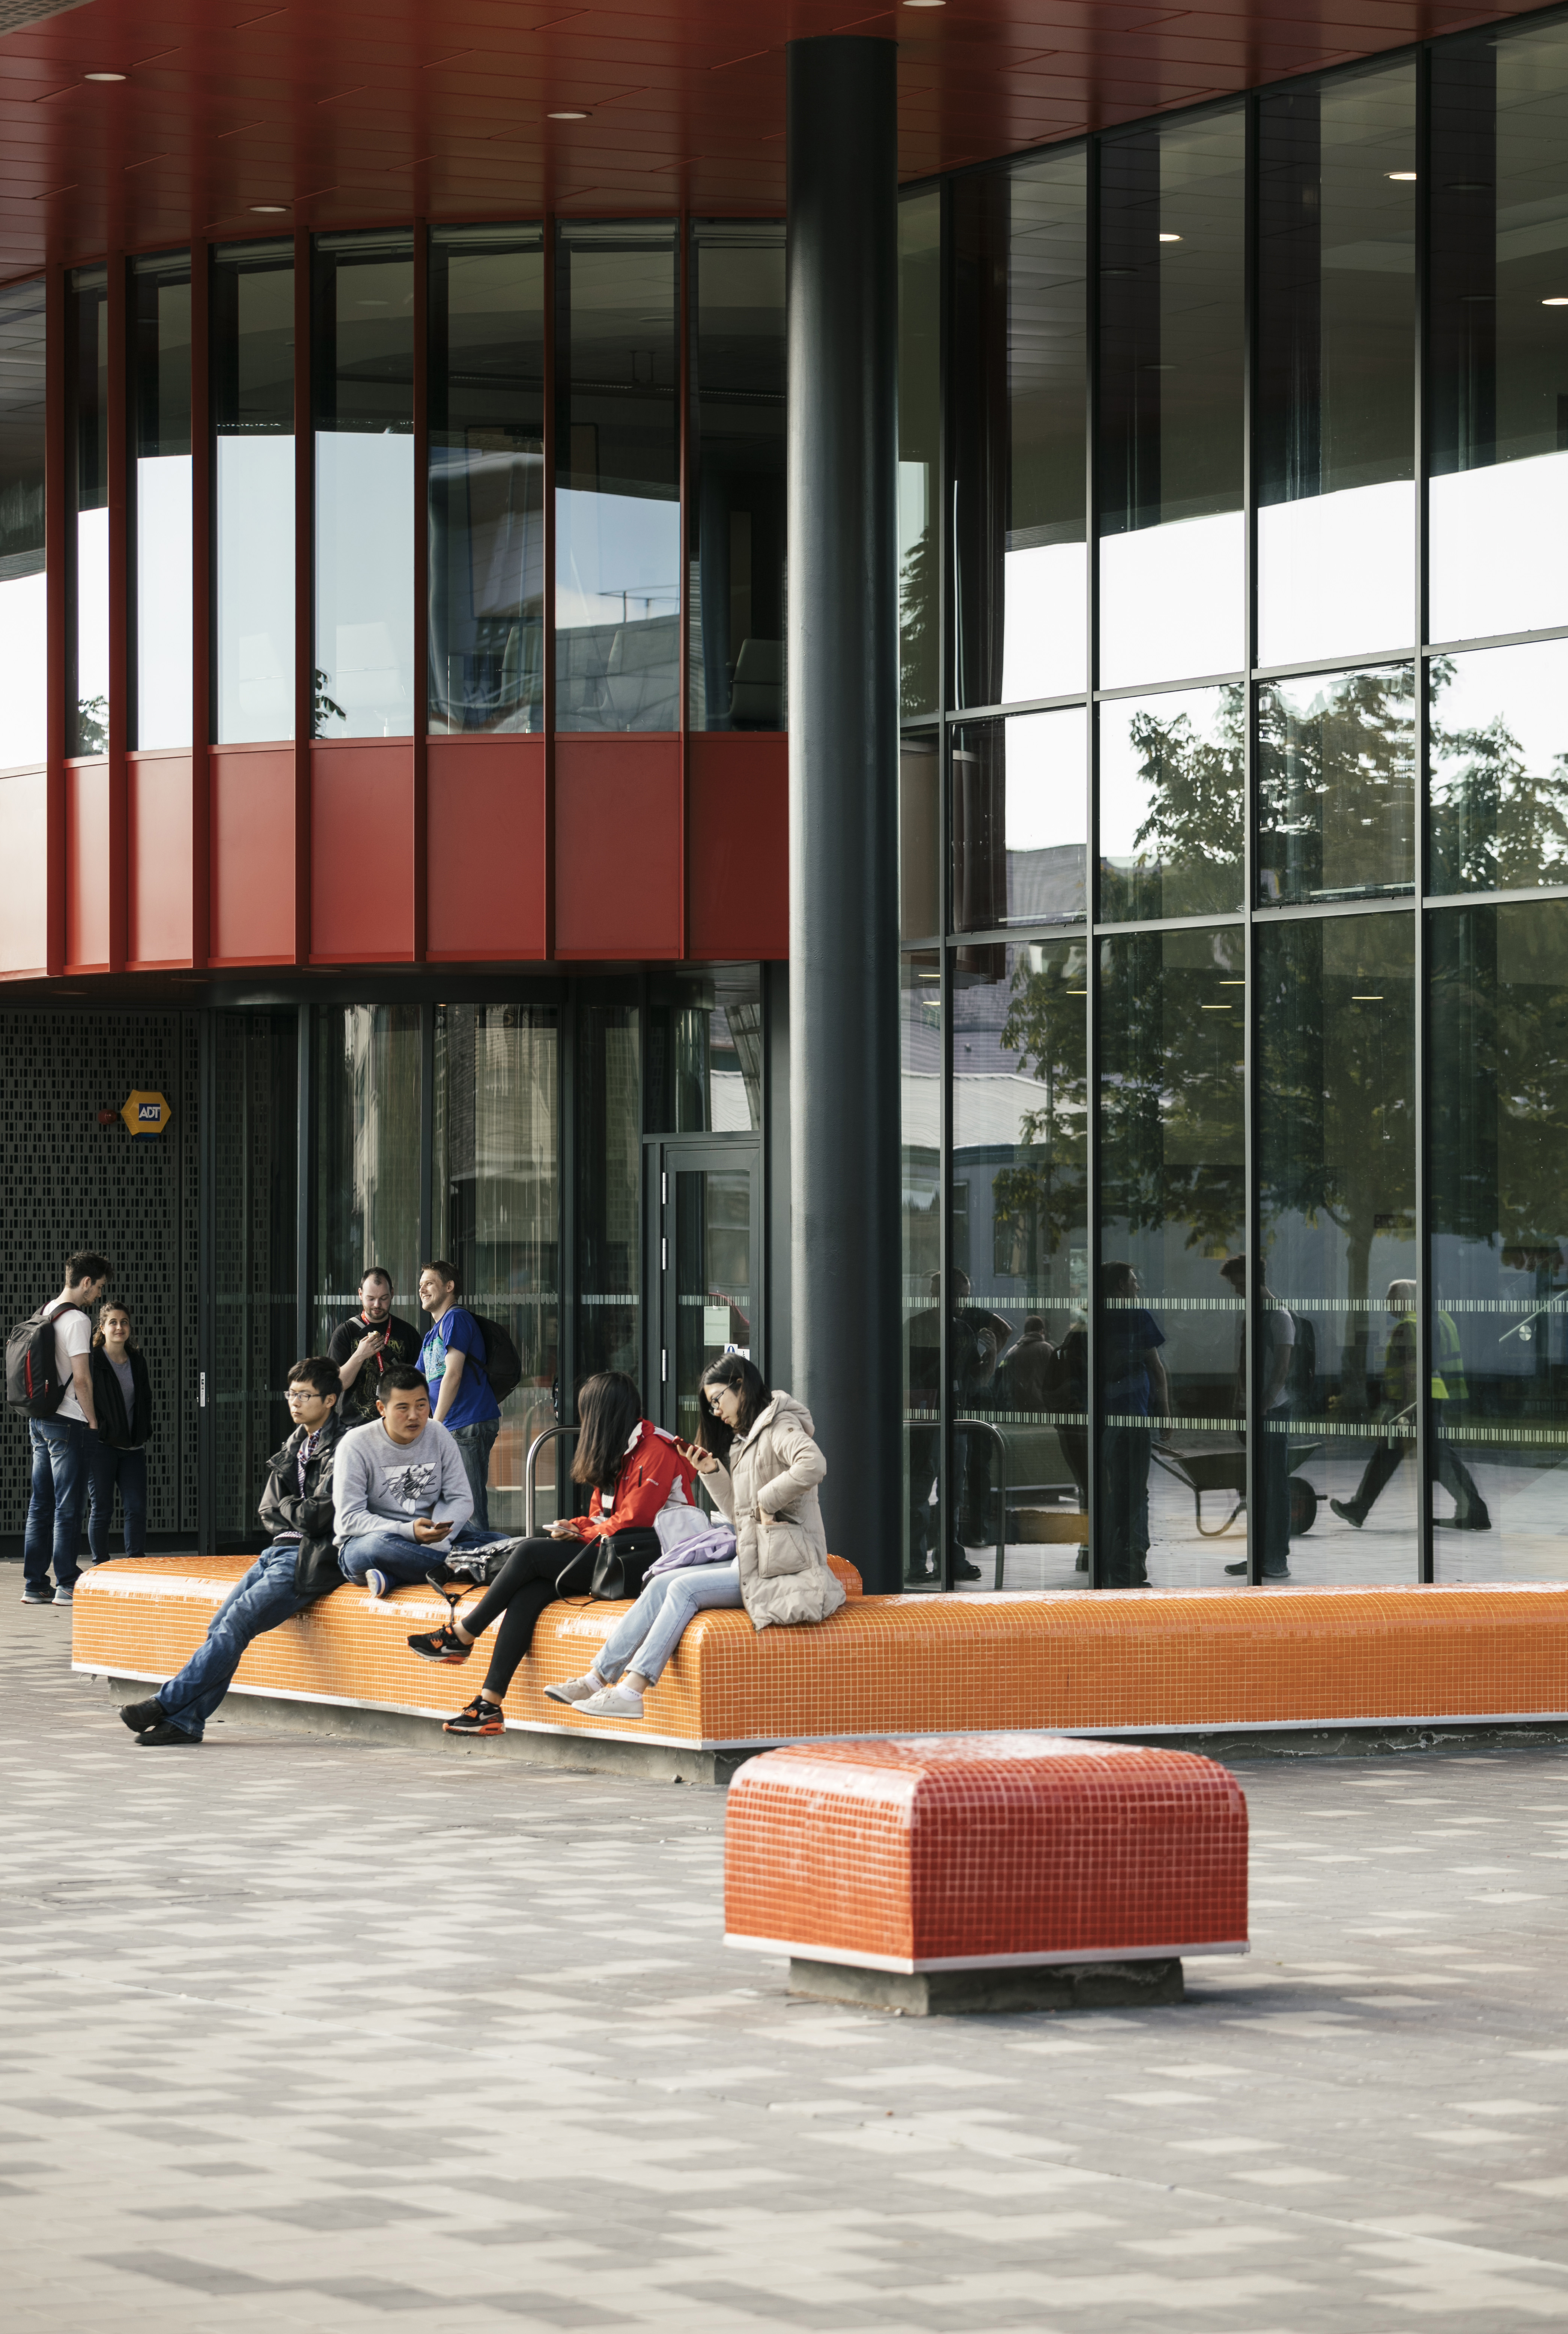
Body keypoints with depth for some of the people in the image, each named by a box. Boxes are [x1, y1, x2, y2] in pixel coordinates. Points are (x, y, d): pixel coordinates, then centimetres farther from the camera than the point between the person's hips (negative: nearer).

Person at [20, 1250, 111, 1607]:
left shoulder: (45, 1313, 13)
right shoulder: (77, 1319, -14)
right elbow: (81, 1379, -17)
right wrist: (93, 1421, -8)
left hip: (40, 1419, 8)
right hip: (68, 1423, -8)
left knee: (41, 1505, 10)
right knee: (67, 1507, -4)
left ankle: (34, 1584, 12)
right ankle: (67, 1585, -1)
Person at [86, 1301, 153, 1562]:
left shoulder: (137, 1362, 14)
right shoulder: (91, 1360, -3)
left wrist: (144, 1435, 12)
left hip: (132, 1448, 5)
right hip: (100, 1445, -5)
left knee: (137, 1509, -3)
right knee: (101, 1509, -2)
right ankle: (101, 1568, 3)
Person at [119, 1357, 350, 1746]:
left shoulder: (342, 1448, -9)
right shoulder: (295, 1445, 19)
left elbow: (319, 1515, -16)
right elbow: (269, 1512, 16)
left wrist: (286, 1506, 3)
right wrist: (298, 1516, -4)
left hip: (312, 1560, -9)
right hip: (280, 1552, 9)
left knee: (237, 1623, -20)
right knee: (221, 1624, -8)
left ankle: (167, 1704, -21)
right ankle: (186, 1721, -12)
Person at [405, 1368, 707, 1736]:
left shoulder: (657, 1451, -9)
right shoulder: (617, 1452, 22)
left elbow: (631, 1521, -14)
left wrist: (583, 1535, -5)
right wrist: (576, 1527, 2)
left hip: (640, 1560, -9)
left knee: (529, 1553, -16)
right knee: (529, 1591, -15)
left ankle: (461, 1636, -3)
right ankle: (489, 1703, -22)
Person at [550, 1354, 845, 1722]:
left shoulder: (781, 1428, -6)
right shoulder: (745, 1440, 24)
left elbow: (813, 1465, -30)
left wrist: (767, 1501, -21)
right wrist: (712, 1473, 9)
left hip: (780, 1565, -9)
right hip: (751, 1560, 9)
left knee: (684, 1589, -21)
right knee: (662, 1584, -5)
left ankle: (631, 1692, -27)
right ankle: (599, 1678, -11)